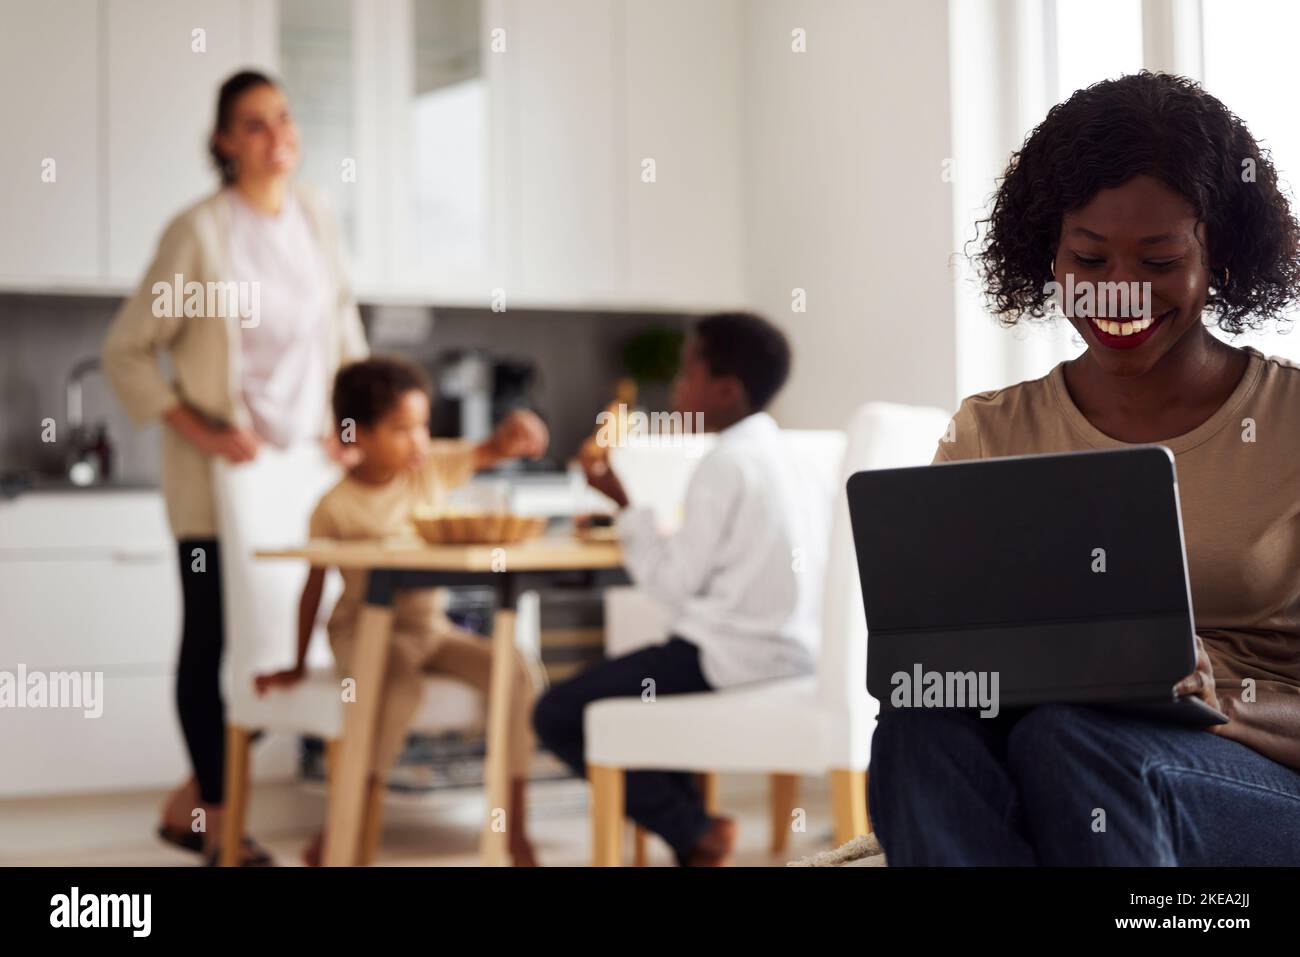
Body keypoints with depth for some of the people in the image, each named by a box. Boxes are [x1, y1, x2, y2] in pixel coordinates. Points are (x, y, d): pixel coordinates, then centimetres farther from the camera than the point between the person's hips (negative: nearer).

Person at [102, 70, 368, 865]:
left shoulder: (318, 219, 4)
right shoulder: (201, 232, -12)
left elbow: (344, 331, 16)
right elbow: (127, 351, -8)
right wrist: (199, 431, -14)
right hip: (222, 470, -5)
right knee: (213, 635, 3)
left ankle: (197, 797, 23)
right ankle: (215, 815, 18)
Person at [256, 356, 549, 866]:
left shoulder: (433, 465, -1)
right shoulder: (336, 507, -11)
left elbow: (495, 450, -8)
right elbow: (314, 586, -4)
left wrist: (519, 429, -33)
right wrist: (297, 665, 3)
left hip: (430, 624, 5)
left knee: (512, 670, -16)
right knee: (402, 684, -35)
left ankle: (515, 826, -9)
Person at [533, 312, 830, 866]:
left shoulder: (726, 465, -15)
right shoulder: (783, 455, 12)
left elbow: (673, 585, -13)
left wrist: (624, 505, -4)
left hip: (737, 662, -10)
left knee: (559, 715, -4)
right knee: (620, 677, 29)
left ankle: (693, 832, 0)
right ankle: (692, 829, 18)